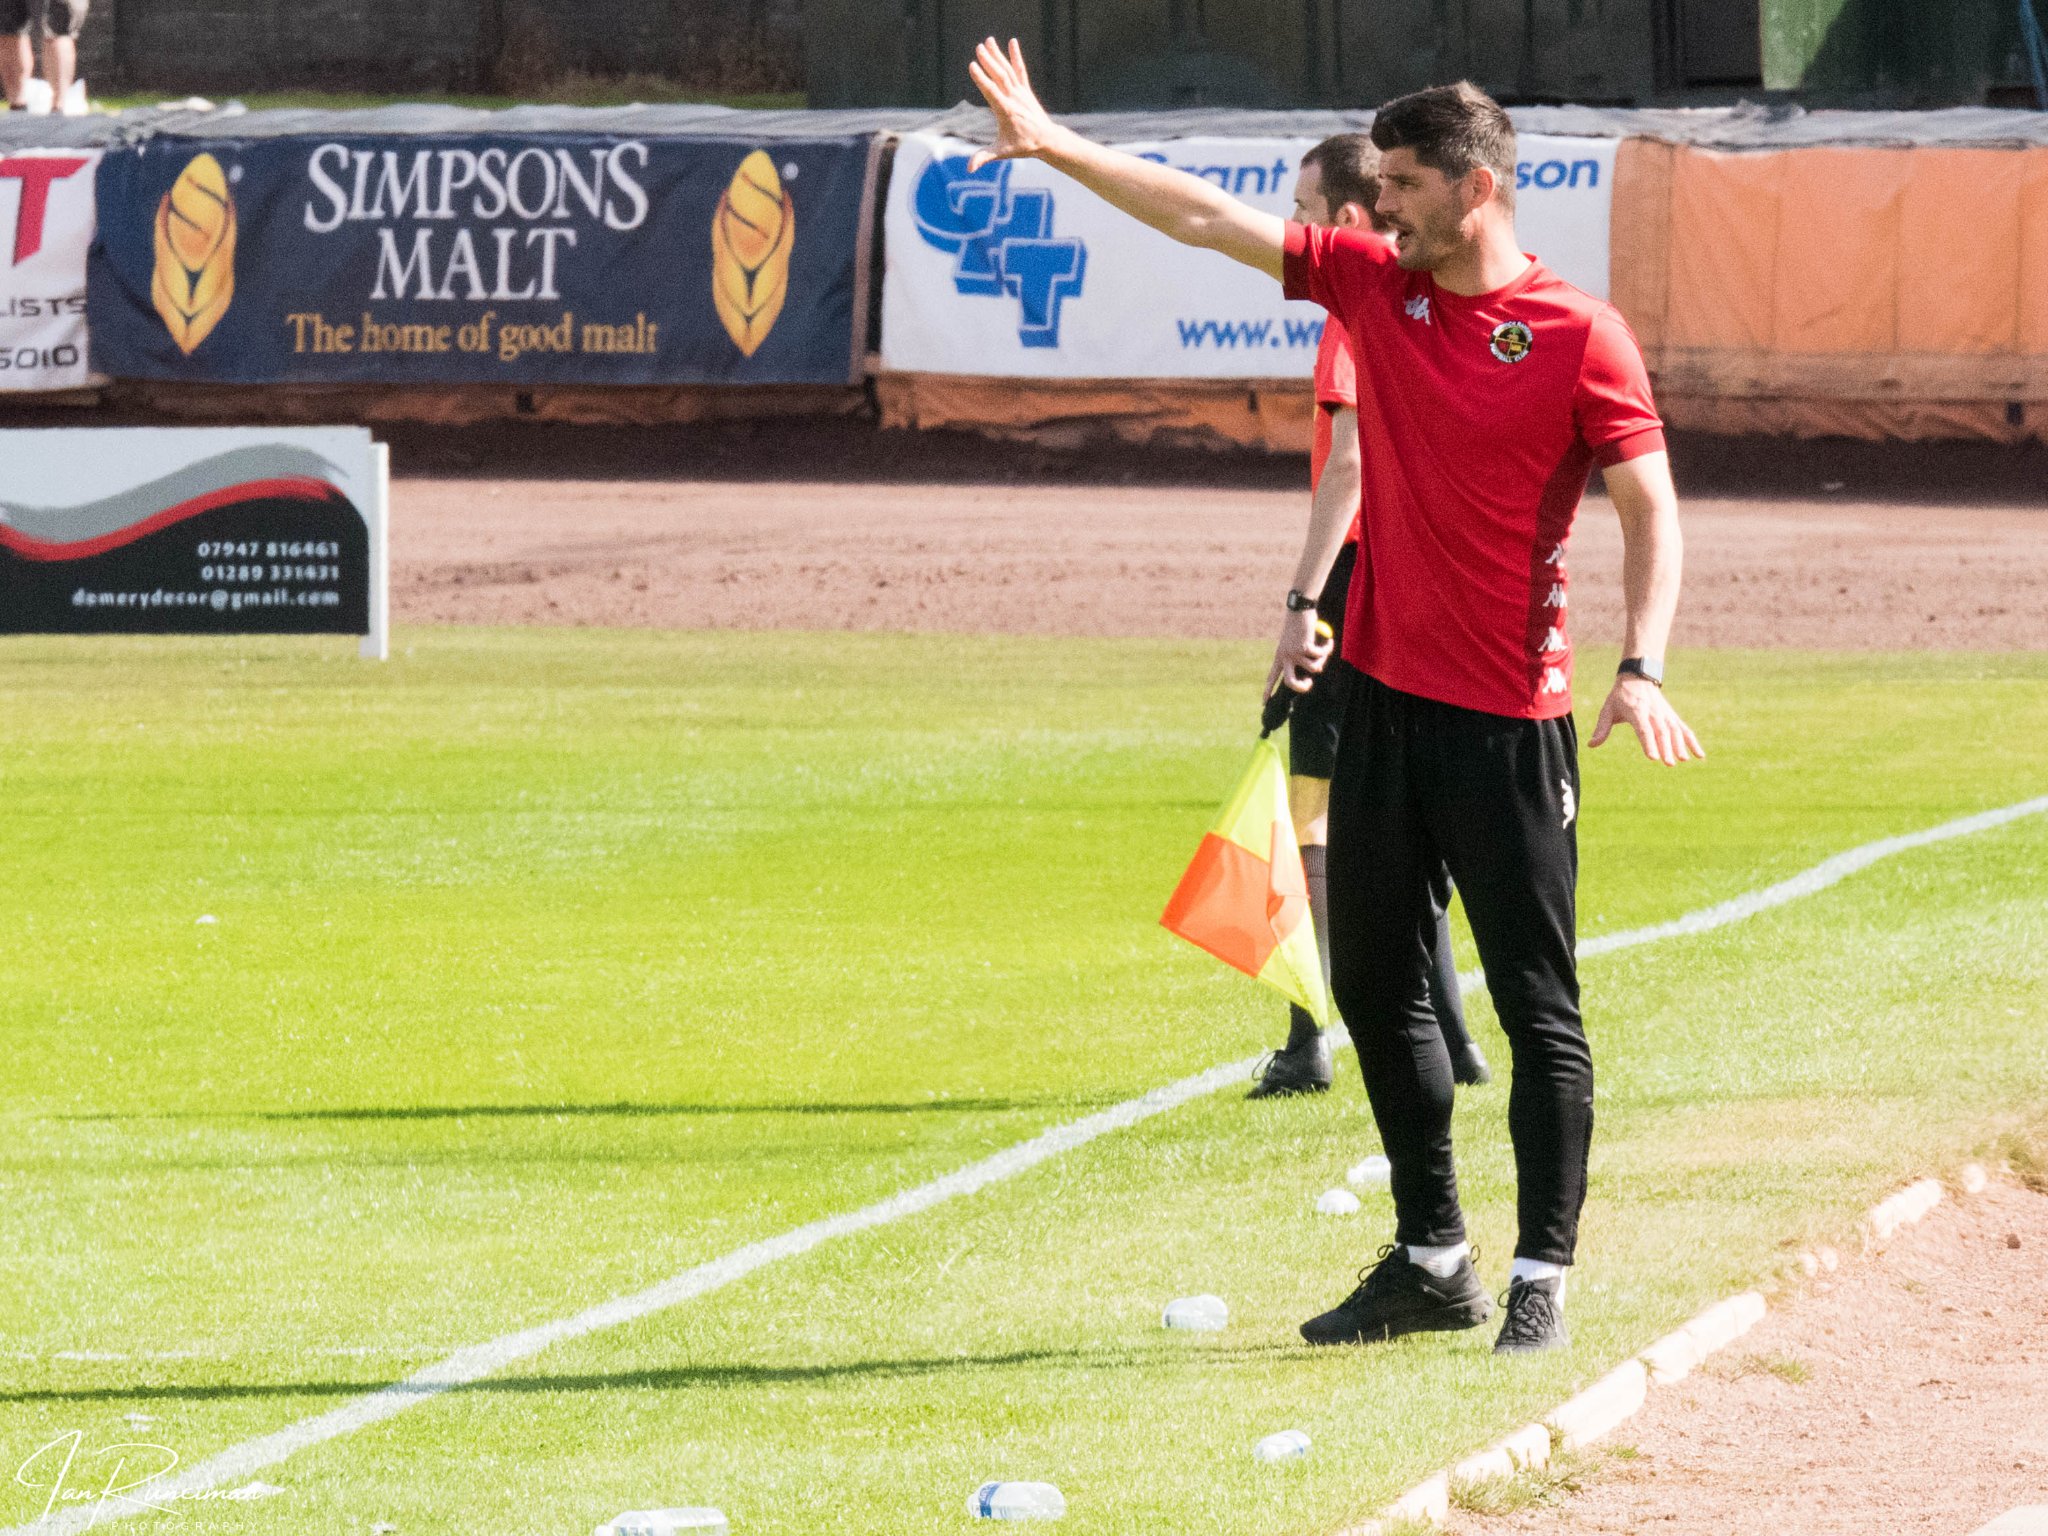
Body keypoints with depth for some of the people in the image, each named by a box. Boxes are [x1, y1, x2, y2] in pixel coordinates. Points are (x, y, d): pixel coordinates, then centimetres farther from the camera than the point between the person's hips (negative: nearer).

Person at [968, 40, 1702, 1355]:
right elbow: (1205, 217, 9)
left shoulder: (1579, 336, -9)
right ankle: (1430, 1262, 23)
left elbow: (1651, 509, -10)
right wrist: (1051, 146, 5)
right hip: (1383, 697, 7)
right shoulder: (1376, 286, 7)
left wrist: (1641, 669, -22)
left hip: (1511, 722, -7)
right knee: (1375, 987, 12)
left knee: (1538, 1006, -2)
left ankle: (1541, 1280, 4)